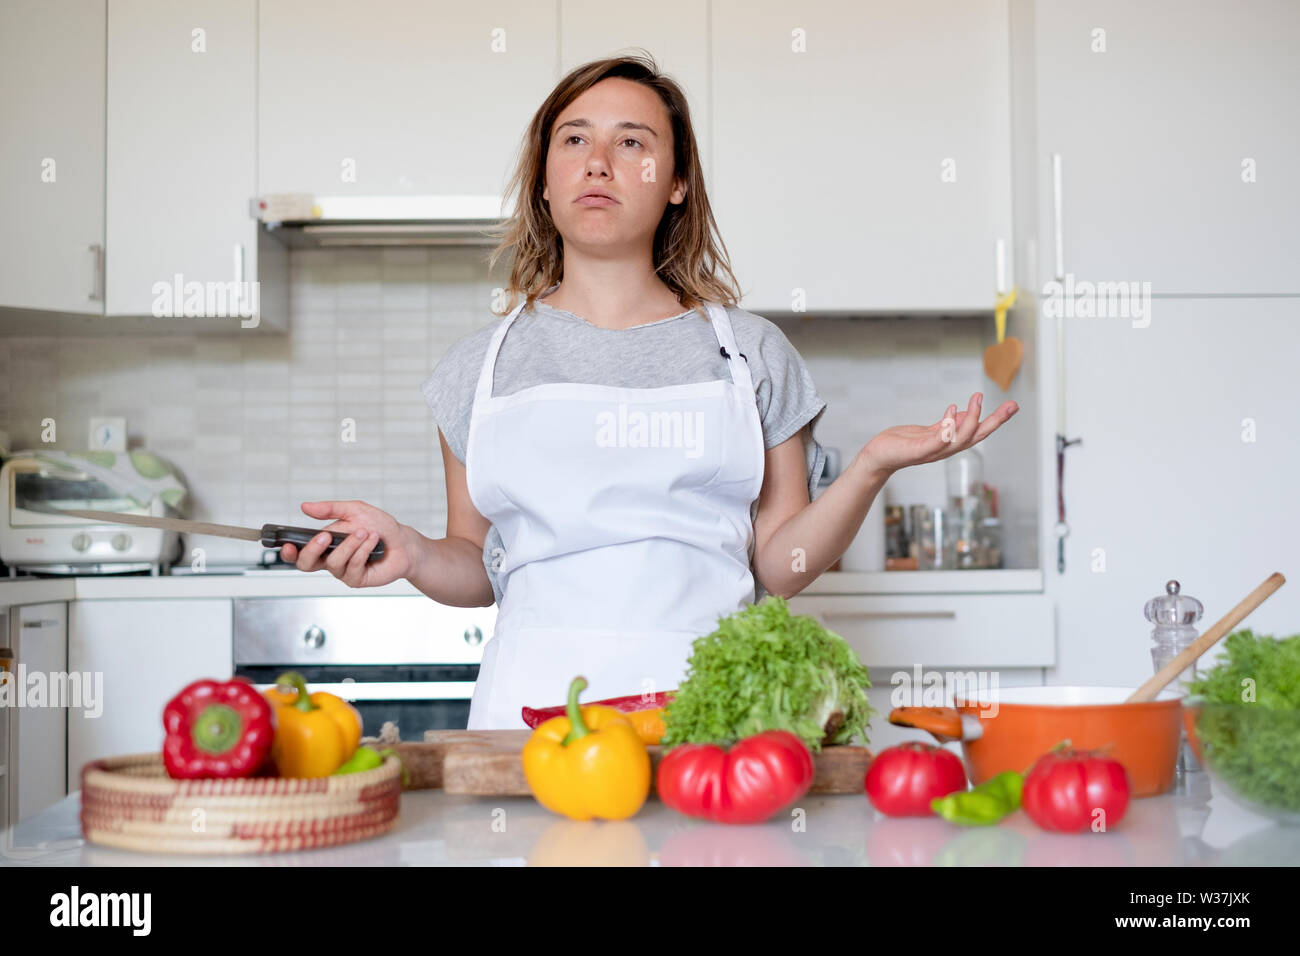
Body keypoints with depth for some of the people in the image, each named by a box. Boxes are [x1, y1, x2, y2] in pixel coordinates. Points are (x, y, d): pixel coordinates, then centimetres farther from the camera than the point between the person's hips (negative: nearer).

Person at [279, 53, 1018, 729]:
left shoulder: (752, 353, 10)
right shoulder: (486, 364, 12)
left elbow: (779, 566, 8)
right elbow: (478, 567, 15)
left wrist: (870, 469, -5)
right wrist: (412, 553, -5)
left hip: (707, 699, 0)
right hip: (536, 696, 1)